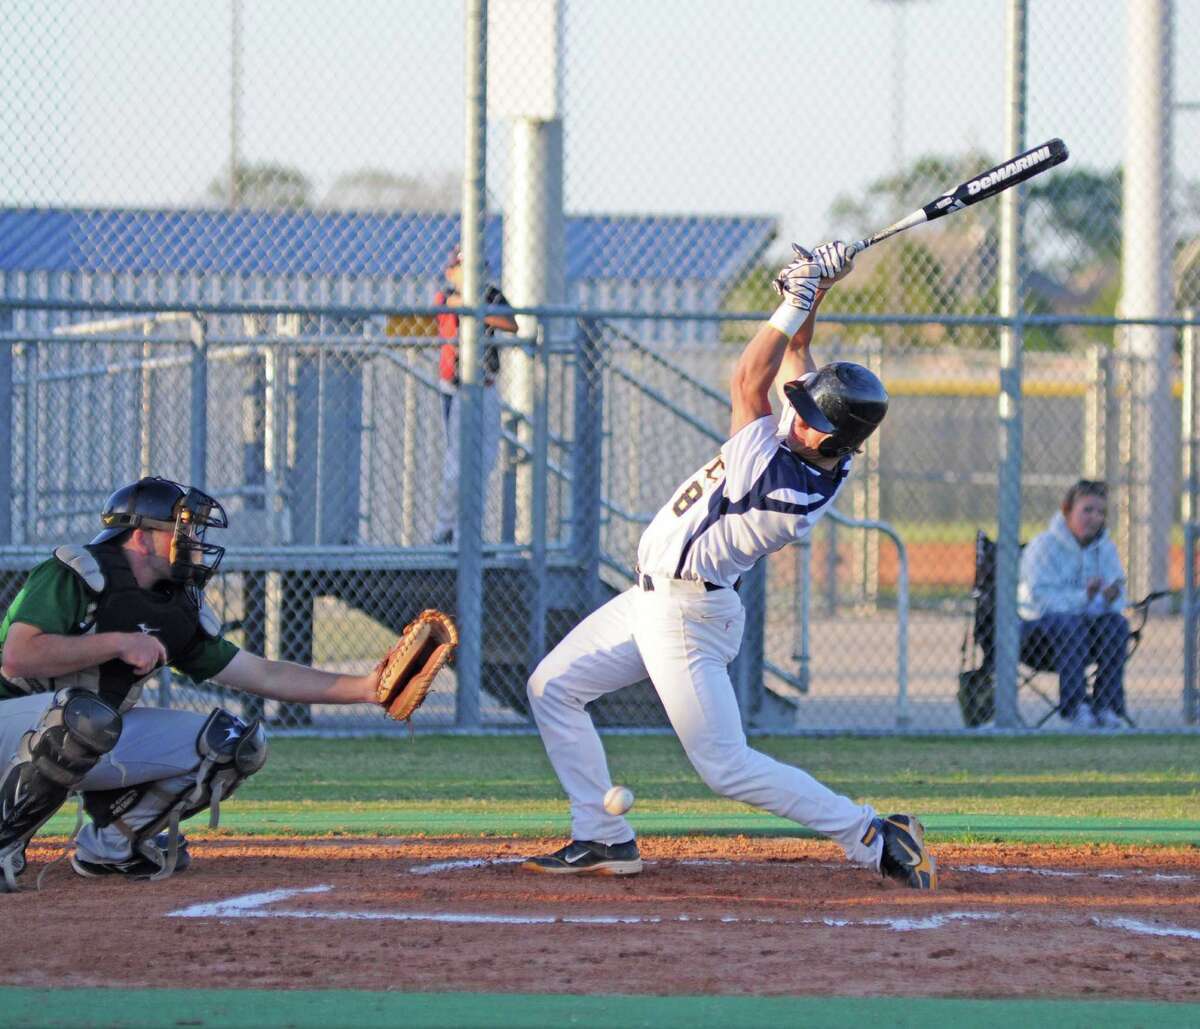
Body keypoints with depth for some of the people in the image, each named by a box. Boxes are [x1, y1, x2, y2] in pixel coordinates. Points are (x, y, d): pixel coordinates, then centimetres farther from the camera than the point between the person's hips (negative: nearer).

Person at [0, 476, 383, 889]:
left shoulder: (180, 612, 7)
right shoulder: (72, 574, -15)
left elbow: (264, 675, 9)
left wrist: (365, 687, 2)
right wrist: (118, 643, -25)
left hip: (100, 742, 8)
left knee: (238, 744, -1)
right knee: (90, 715, -42)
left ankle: (109, 843, 7)